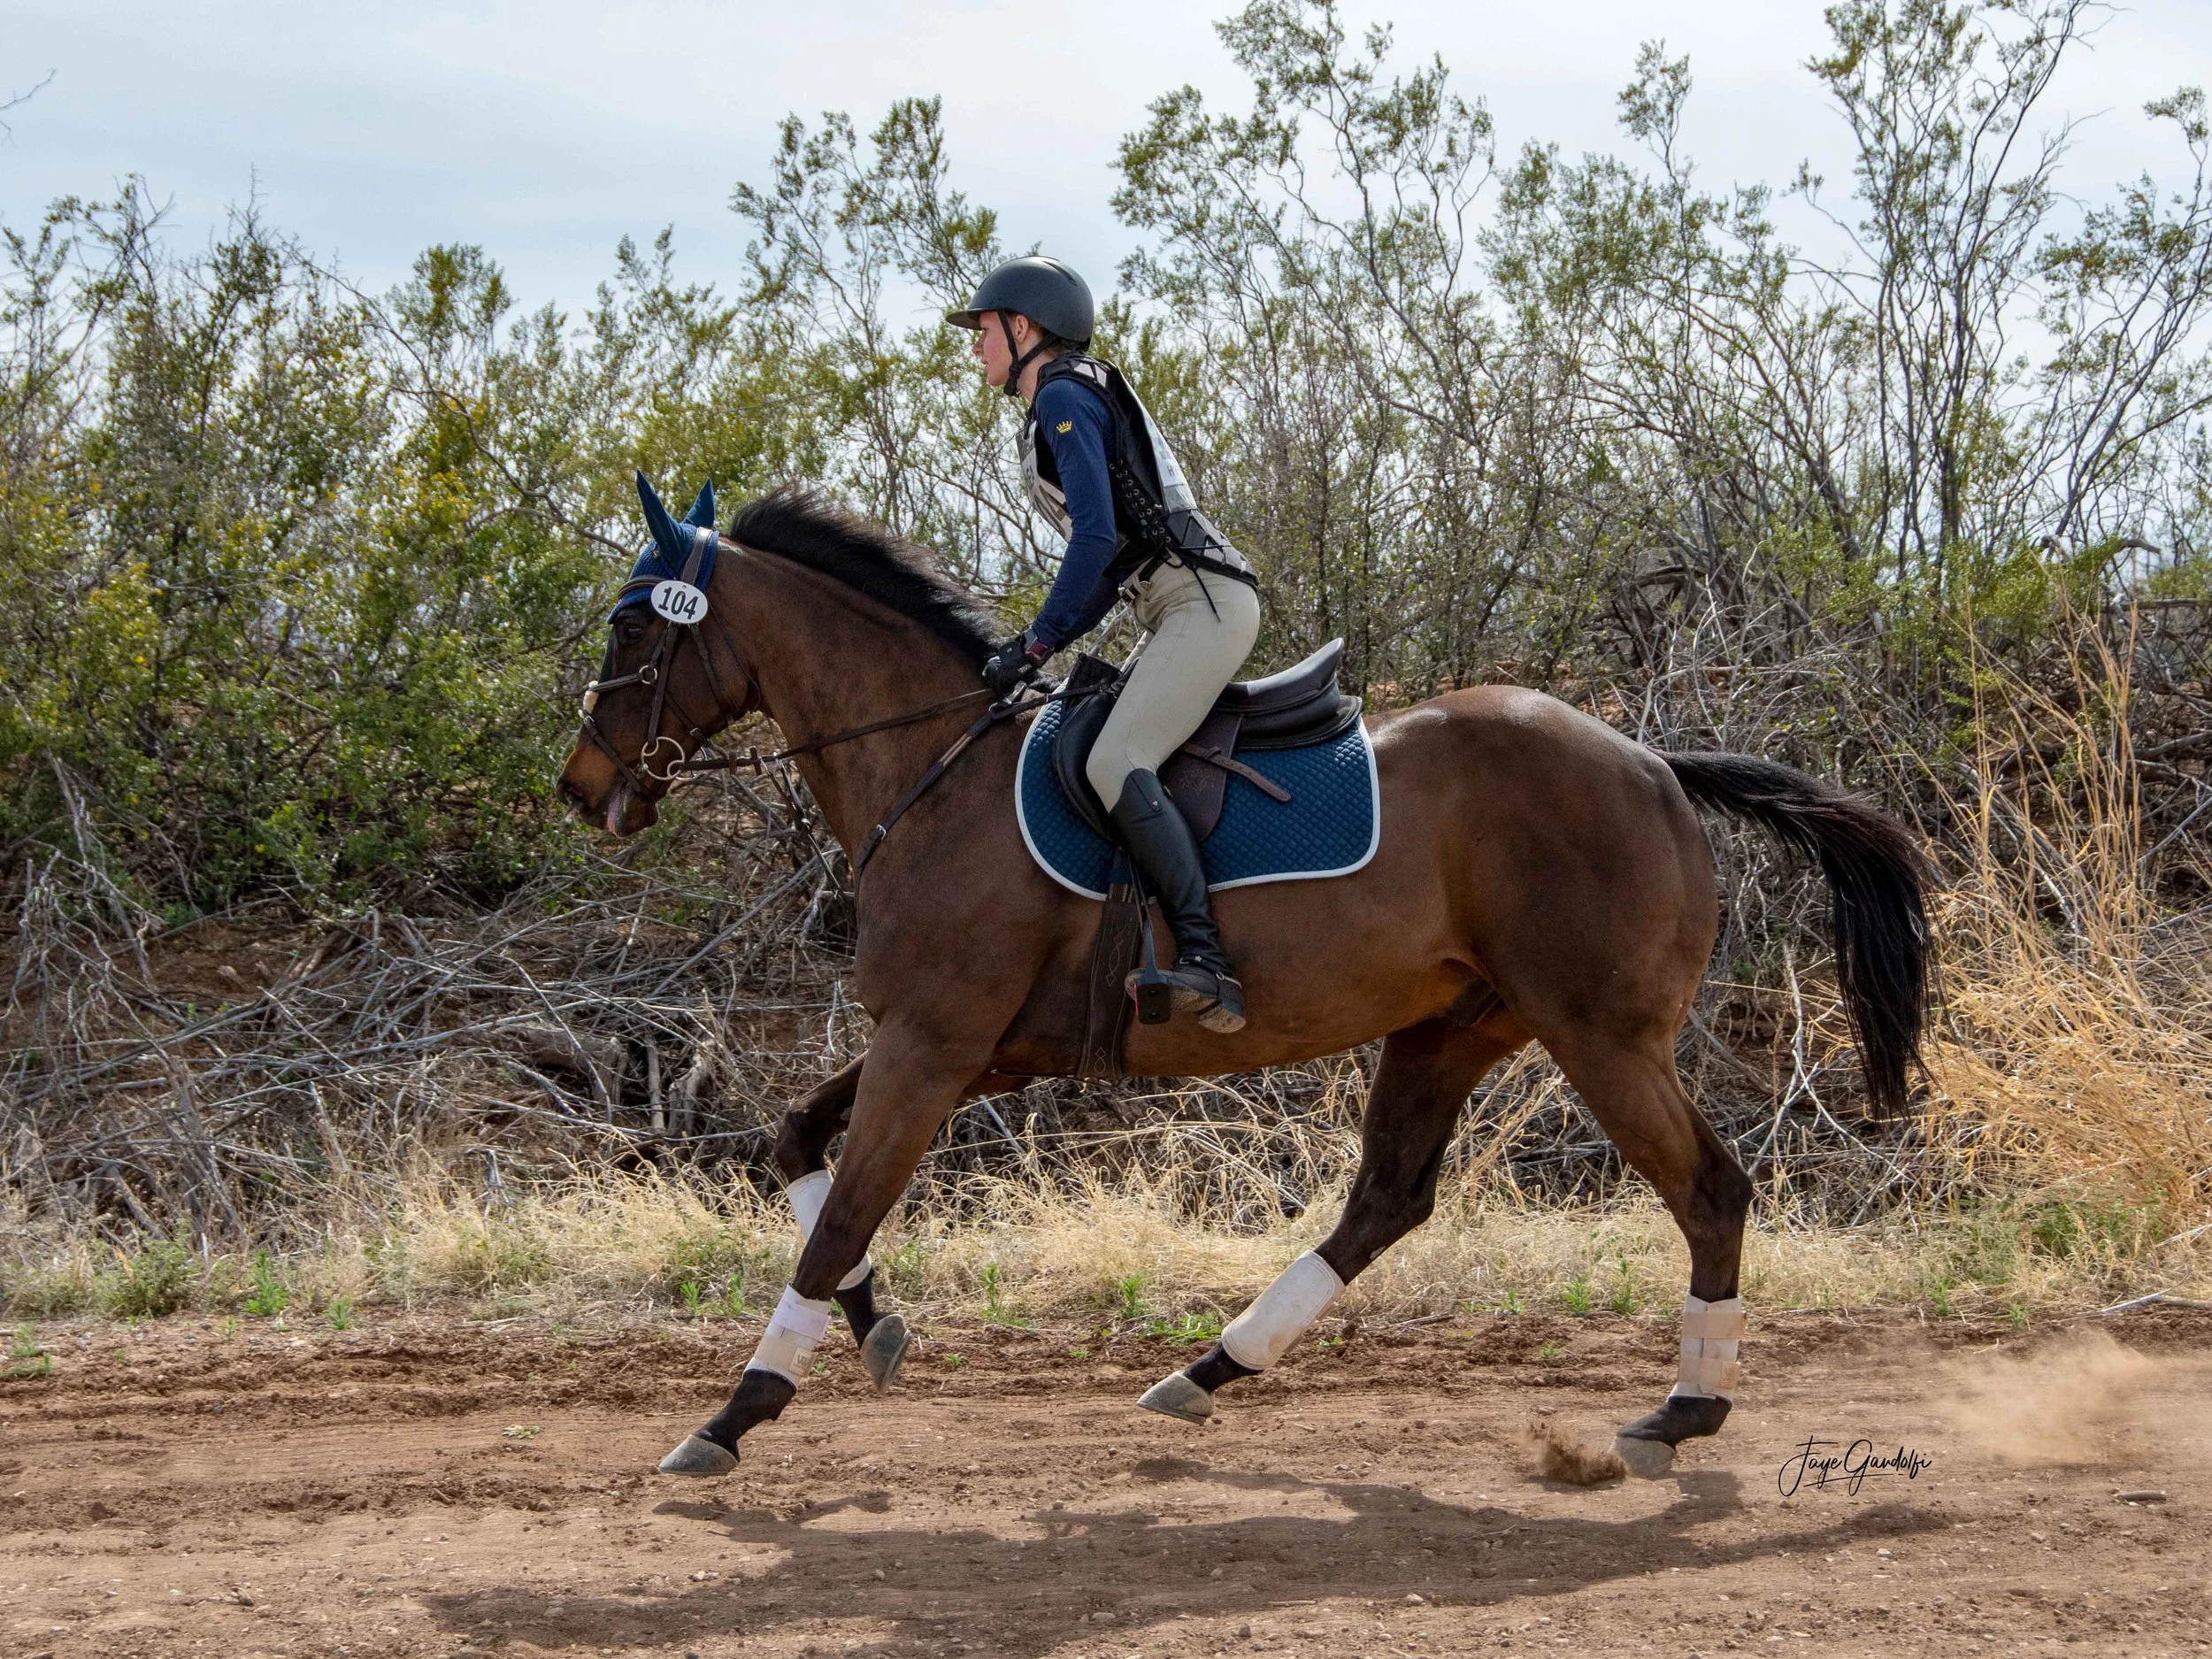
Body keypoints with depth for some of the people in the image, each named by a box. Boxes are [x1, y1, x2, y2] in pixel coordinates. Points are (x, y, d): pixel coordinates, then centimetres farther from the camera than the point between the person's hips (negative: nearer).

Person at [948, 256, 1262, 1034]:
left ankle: (1207, 962, -35)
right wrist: (1037, 644, 17)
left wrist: (1035, 645, -12)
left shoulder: (1064, 396, -7)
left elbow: (1097, 538, -18)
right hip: (1186, 610, 11)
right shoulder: (1082, 400, 24)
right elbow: (1116, 559, 25)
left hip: (1204, 599, -11)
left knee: (1116, 761, -25)